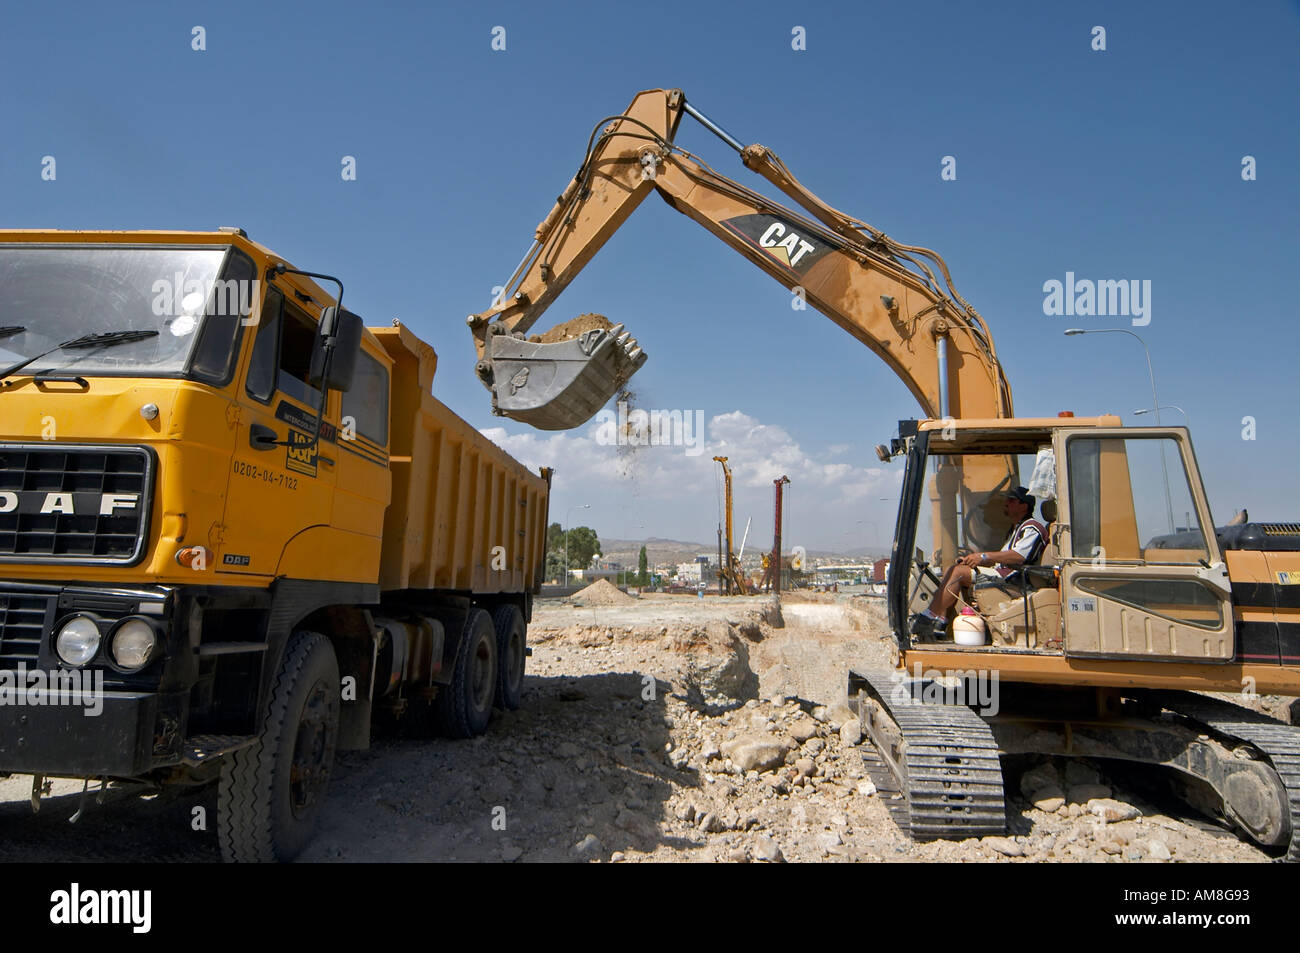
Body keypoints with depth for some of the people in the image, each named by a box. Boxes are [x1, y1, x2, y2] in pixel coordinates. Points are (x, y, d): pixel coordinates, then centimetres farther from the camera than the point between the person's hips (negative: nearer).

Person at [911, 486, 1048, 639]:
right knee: (950, 570, 1)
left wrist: (984, 556, -18)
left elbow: (1019, 556, -22)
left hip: (1010, 579, -11)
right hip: (1001, 573, 11)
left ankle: (930, 618, -22)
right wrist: (973, 558, 10)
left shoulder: (1033, 527, -6)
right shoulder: (1018, 528, 29)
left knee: (957, 571, -23)